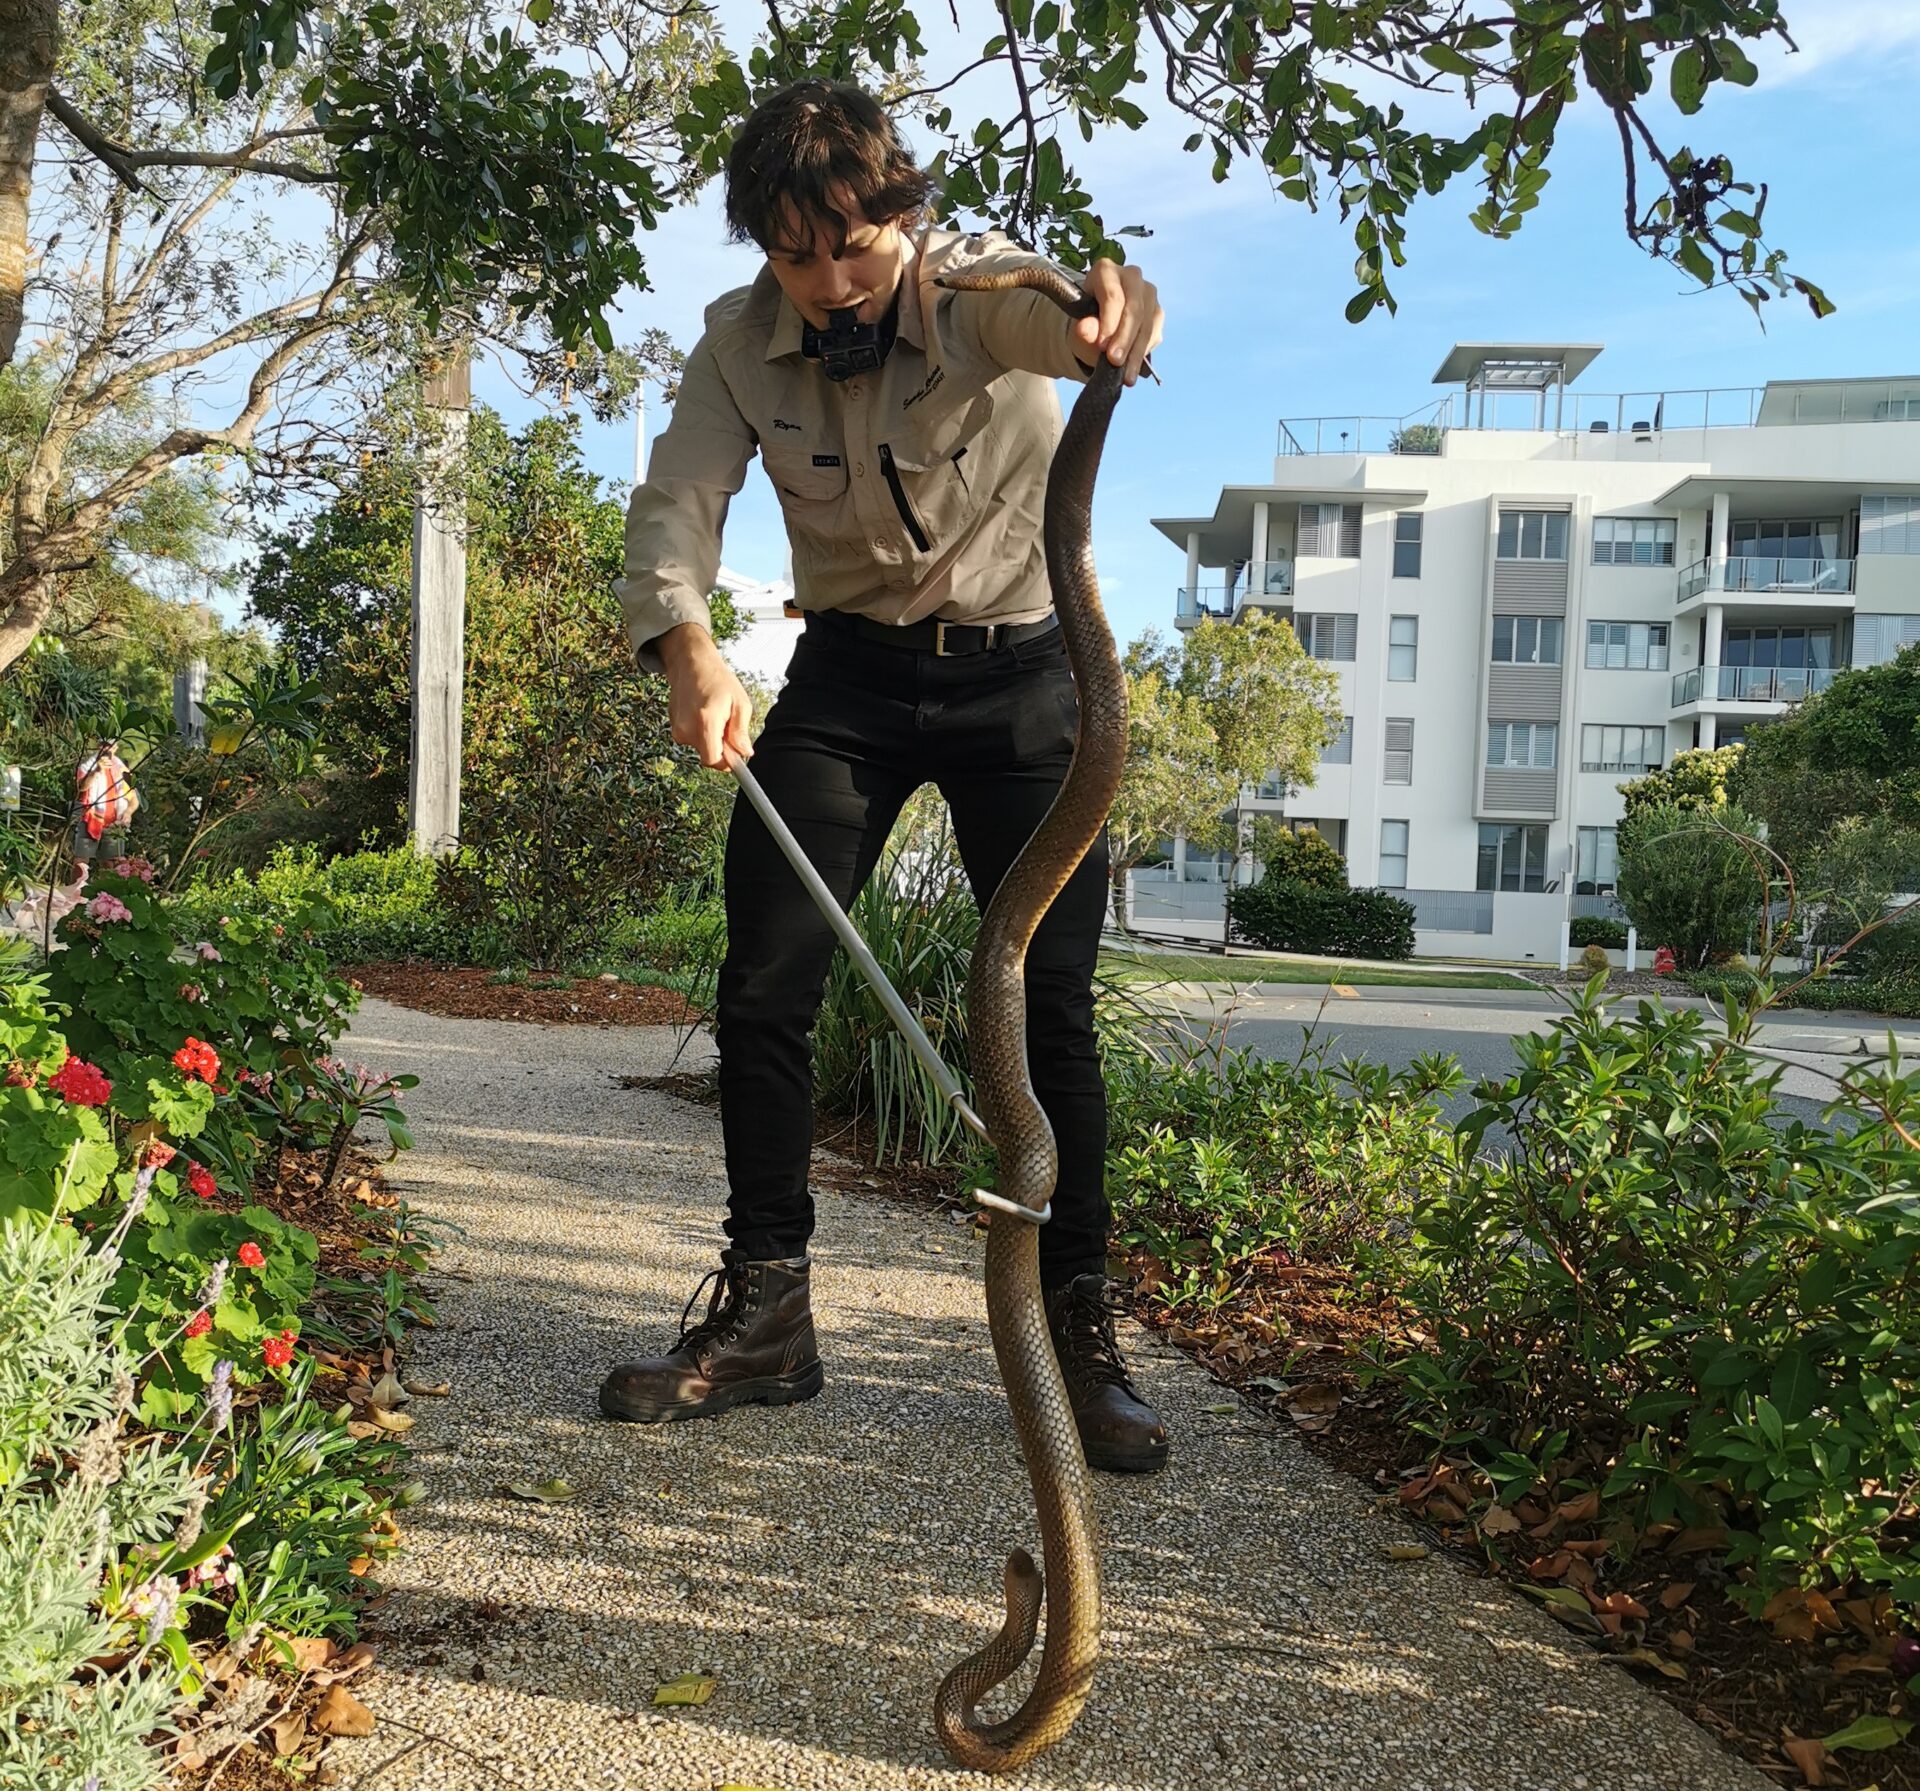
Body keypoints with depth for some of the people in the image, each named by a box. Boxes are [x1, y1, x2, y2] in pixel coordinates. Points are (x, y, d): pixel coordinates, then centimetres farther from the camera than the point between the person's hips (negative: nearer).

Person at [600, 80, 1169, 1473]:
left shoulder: (978, 287, -17)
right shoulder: (742, 343, -7)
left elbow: (1062, 311, -40)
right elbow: (678, 503, -17)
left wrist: (1116, 302, -66)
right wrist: (688, 647, -39)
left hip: (1021, 674, -2)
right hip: (850, 672, 3)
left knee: (1049, 1004, -8)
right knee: (761, 990, -4)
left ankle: (1078, 1328, 4)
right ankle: (765, 1315, 9)